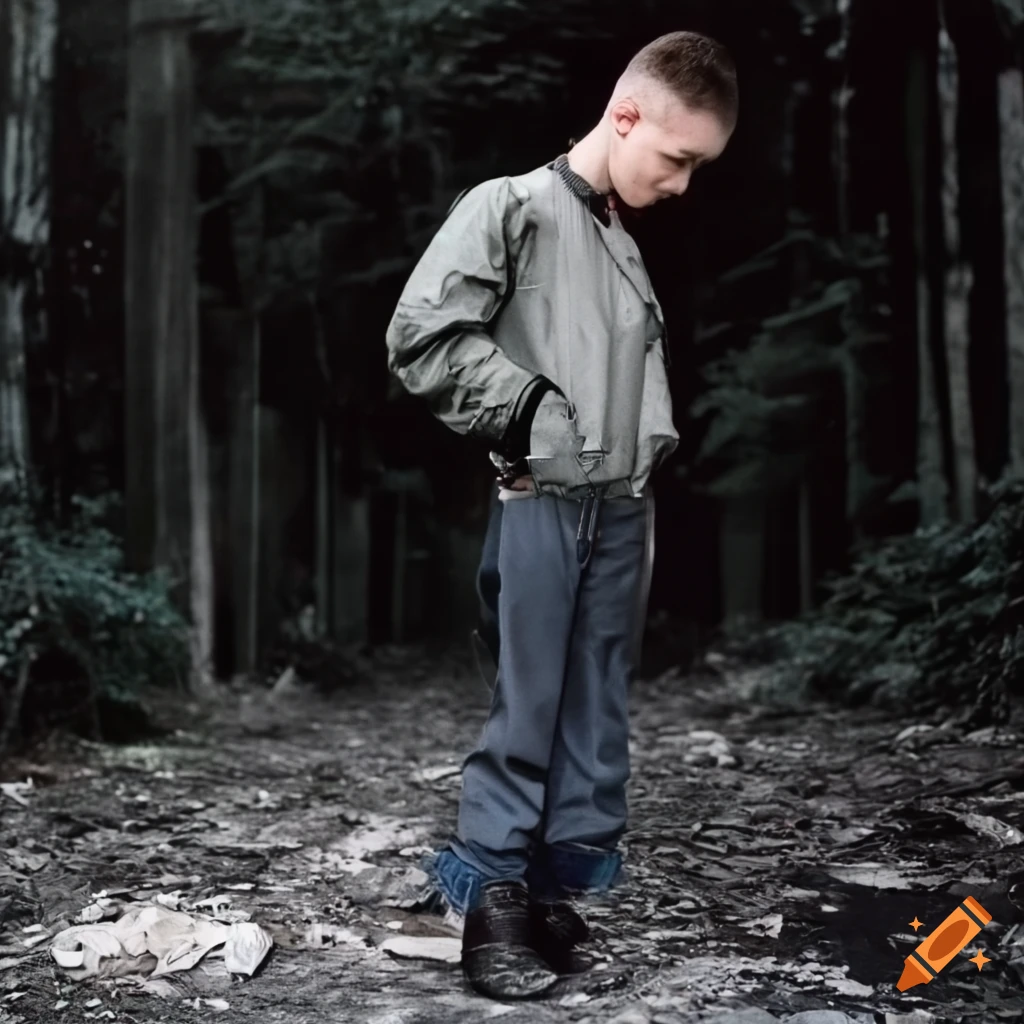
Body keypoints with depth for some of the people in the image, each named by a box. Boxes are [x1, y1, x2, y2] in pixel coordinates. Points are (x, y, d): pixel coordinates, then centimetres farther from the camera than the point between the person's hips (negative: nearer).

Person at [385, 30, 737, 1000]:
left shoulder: (626, 247, 19)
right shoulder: (511, 207, -2)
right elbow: (420, 336, -11)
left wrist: (655, 439, 12)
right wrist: (530, 408, -11)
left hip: (621, 508, 7)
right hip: (542, 502, -7)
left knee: (598, 716, 7)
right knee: (525, 708, -6)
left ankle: (560, 897, 15)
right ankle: (492, 903, 3)